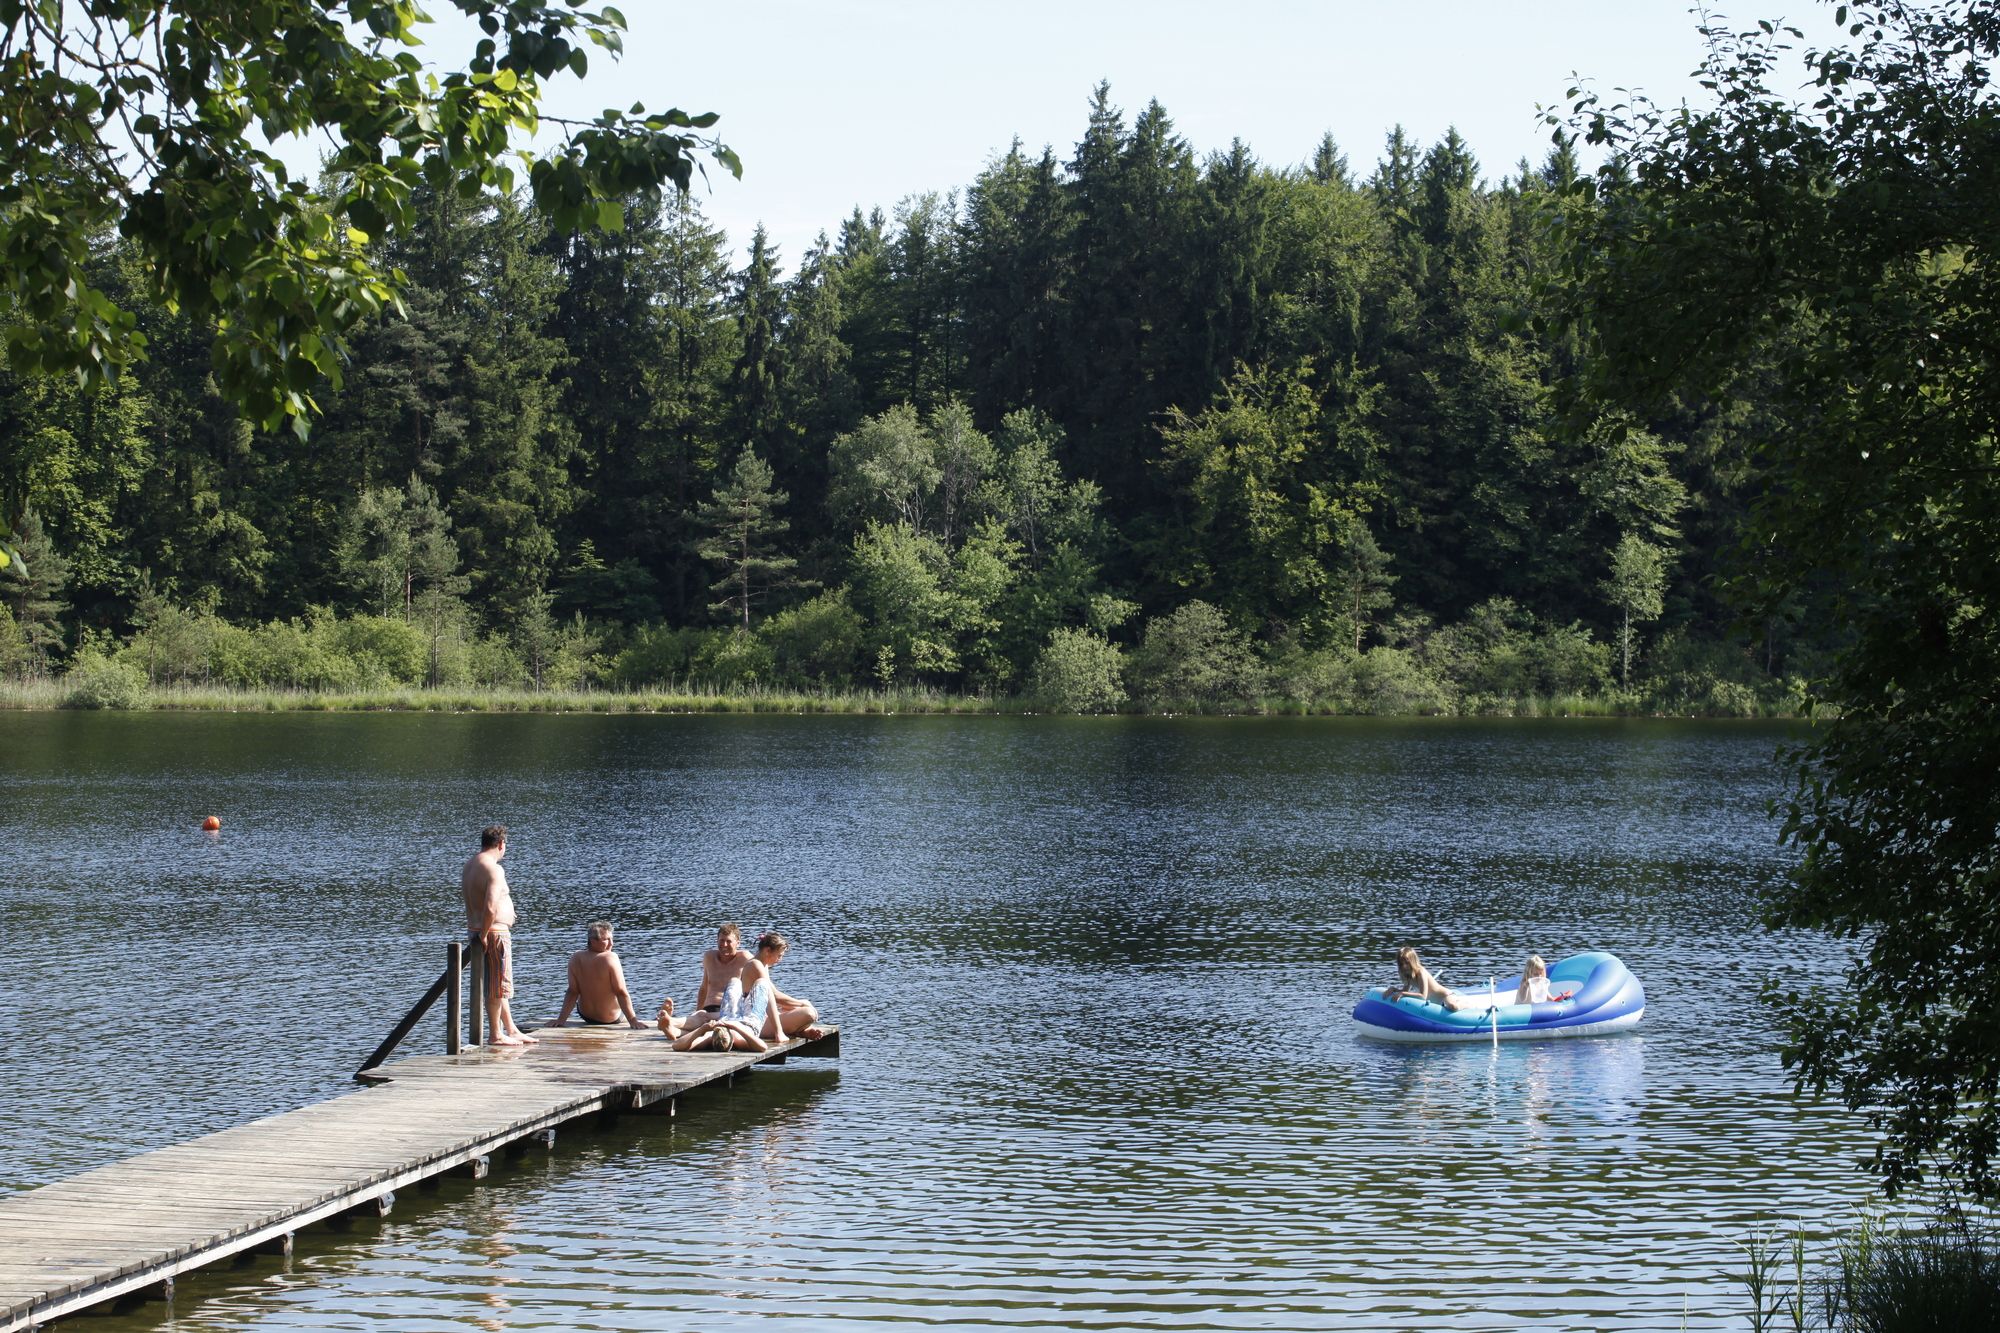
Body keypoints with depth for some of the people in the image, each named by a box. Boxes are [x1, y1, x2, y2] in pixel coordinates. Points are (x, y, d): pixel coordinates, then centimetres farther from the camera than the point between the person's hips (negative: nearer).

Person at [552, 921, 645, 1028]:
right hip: (611, 1019, -4)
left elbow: (572, 992, -12)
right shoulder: (610, 958, -27)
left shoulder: (575, 958, -14)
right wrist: (633, 1020, -25)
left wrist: (561, 1019, -7)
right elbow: (621, 993, -27)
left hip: (585, 1015, 4)